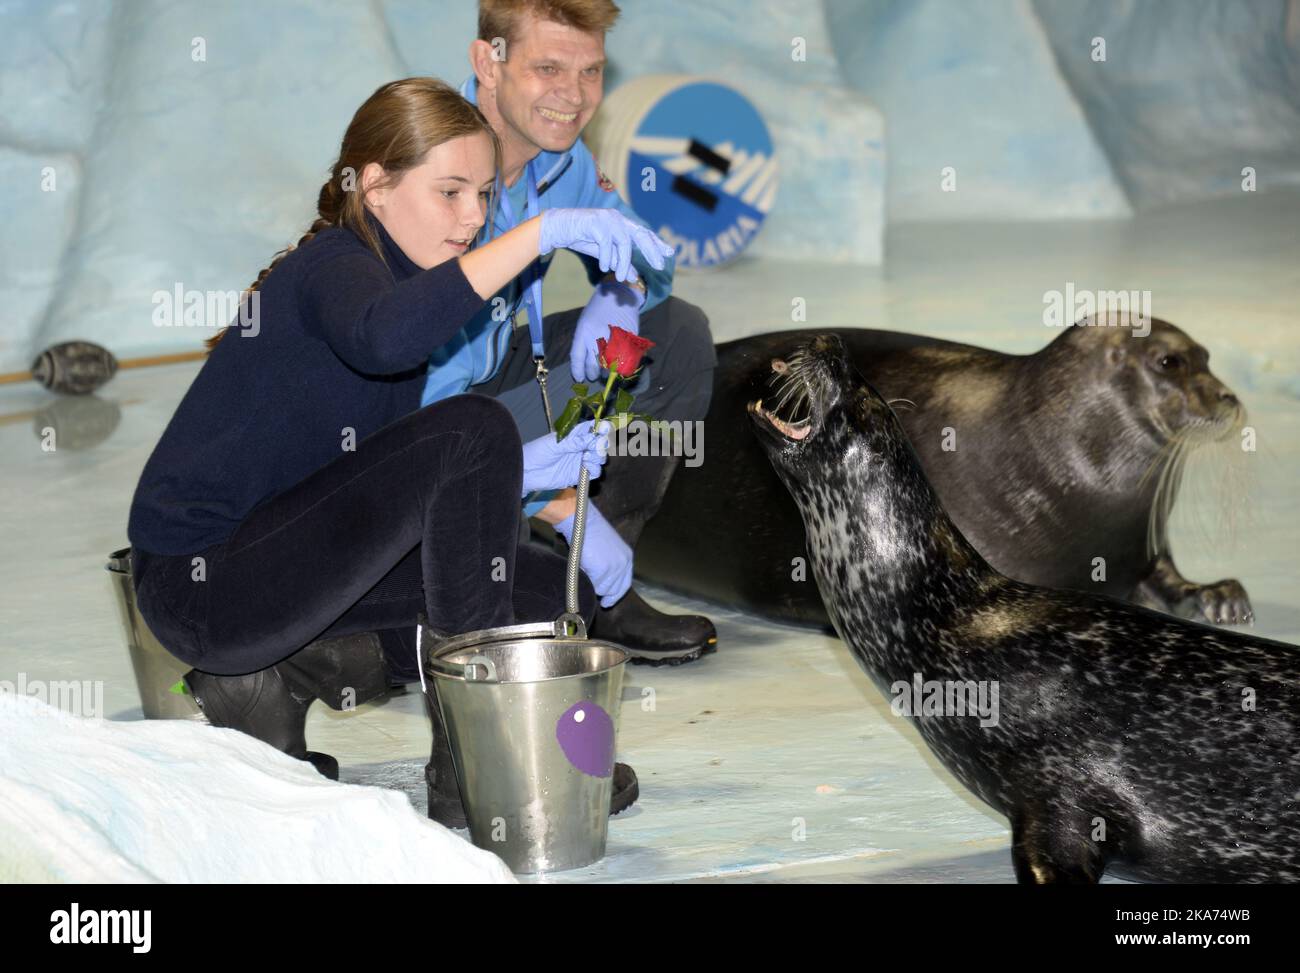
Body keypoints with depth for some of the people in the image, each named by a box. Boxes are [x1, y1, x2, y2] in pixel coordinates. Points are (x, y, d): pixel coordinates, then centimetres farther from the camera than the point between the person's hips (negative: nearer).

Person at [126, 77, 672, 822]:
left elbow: (398, 489, 11)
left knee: (557, 597, 4)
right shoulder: (332, 265, -14)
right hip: (200, 581, -9)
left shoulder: (402, 277, 14)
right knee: (473, 429, -24)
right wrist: (545, 230, -39)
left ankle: (281, 679, 6)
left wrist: (519, 474, -6)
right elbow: (382, 338, -42)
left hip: (274, 553, 10)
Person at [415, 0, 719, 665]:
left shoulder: (561, 157, -5)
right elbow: (425, 398, -33)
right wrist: (562, 510, -34)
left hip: (489, 375, 8)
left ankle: (596, 597, 1)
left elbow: (641, 256, 12)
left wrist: (620, 292, -16)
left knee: (677, 336, 0)